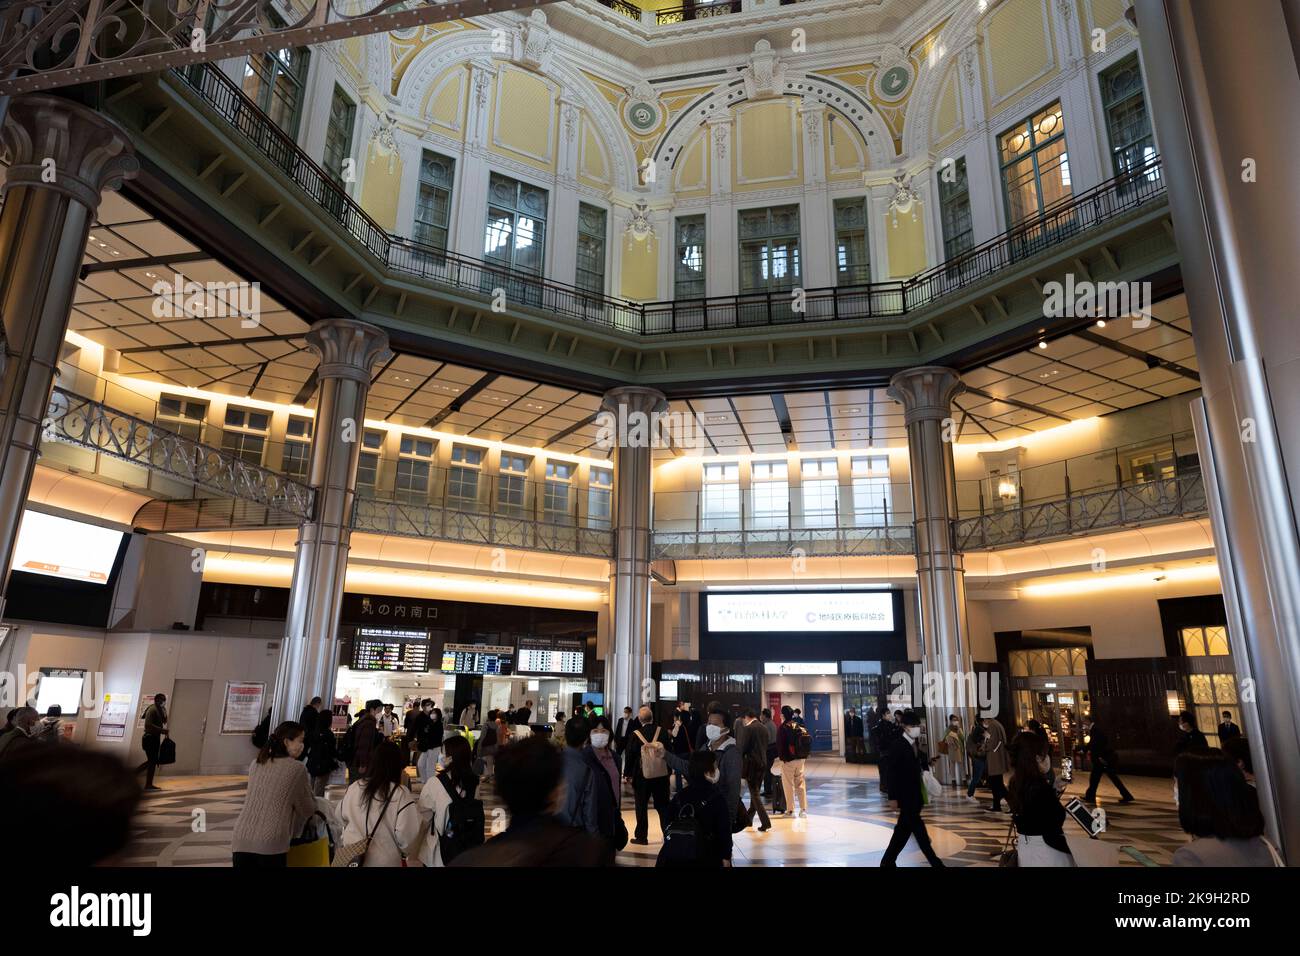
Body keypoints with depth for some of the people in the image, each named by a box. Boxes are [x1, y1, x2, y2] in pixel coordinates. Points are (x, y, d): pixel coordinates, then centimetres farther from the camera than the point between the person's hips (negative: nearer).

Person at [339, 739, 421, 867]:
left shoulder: (353, 788, -8)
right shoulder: (401, 794, -22)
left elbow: (342, 816, 10)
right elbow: (406, 834, -20)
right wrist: (404, 852, 2)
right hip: (385, 861, -3)